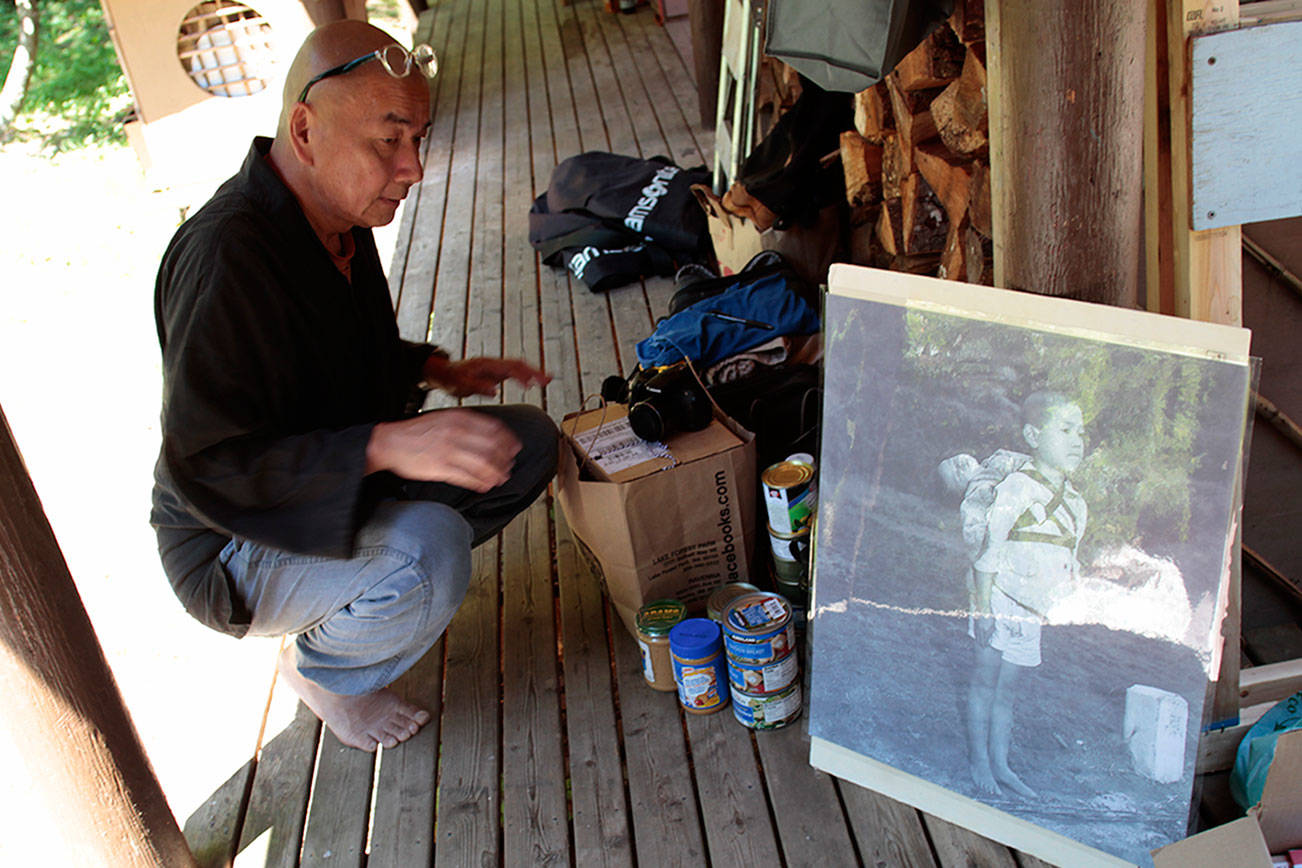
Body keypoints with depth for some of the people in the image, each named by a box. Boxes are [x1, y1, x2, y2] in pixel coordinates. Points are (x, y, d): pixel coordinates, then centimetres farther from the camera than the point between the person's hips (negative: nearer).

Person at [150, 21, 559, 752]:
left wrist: (439, 371, -2)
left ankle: (372, 582, 10)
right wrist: (387, 445, -43)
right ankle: (321, 667, -2)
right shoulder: (227, 256, -31)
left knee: (529, 445, 1)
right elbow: (204, 468, -34)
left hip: (339, 488, 8)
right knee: (431, 550, -35)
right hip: (231, 549, -8)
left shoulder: (339, 214, -2)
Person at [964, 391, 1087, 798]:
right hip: (1000, 600, -6)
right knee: (986, 680, 2)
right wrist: (983, 607, -16)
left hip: (1033, 611, 6)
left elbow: (1069, 566, 17)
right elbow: (988, 551, -14)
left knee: (1008, 686, 13)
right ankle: (978, 760, 14)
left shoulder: (1075, 503, 9)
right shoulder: (1016, 488, -13)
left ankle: (999, 762, 22)